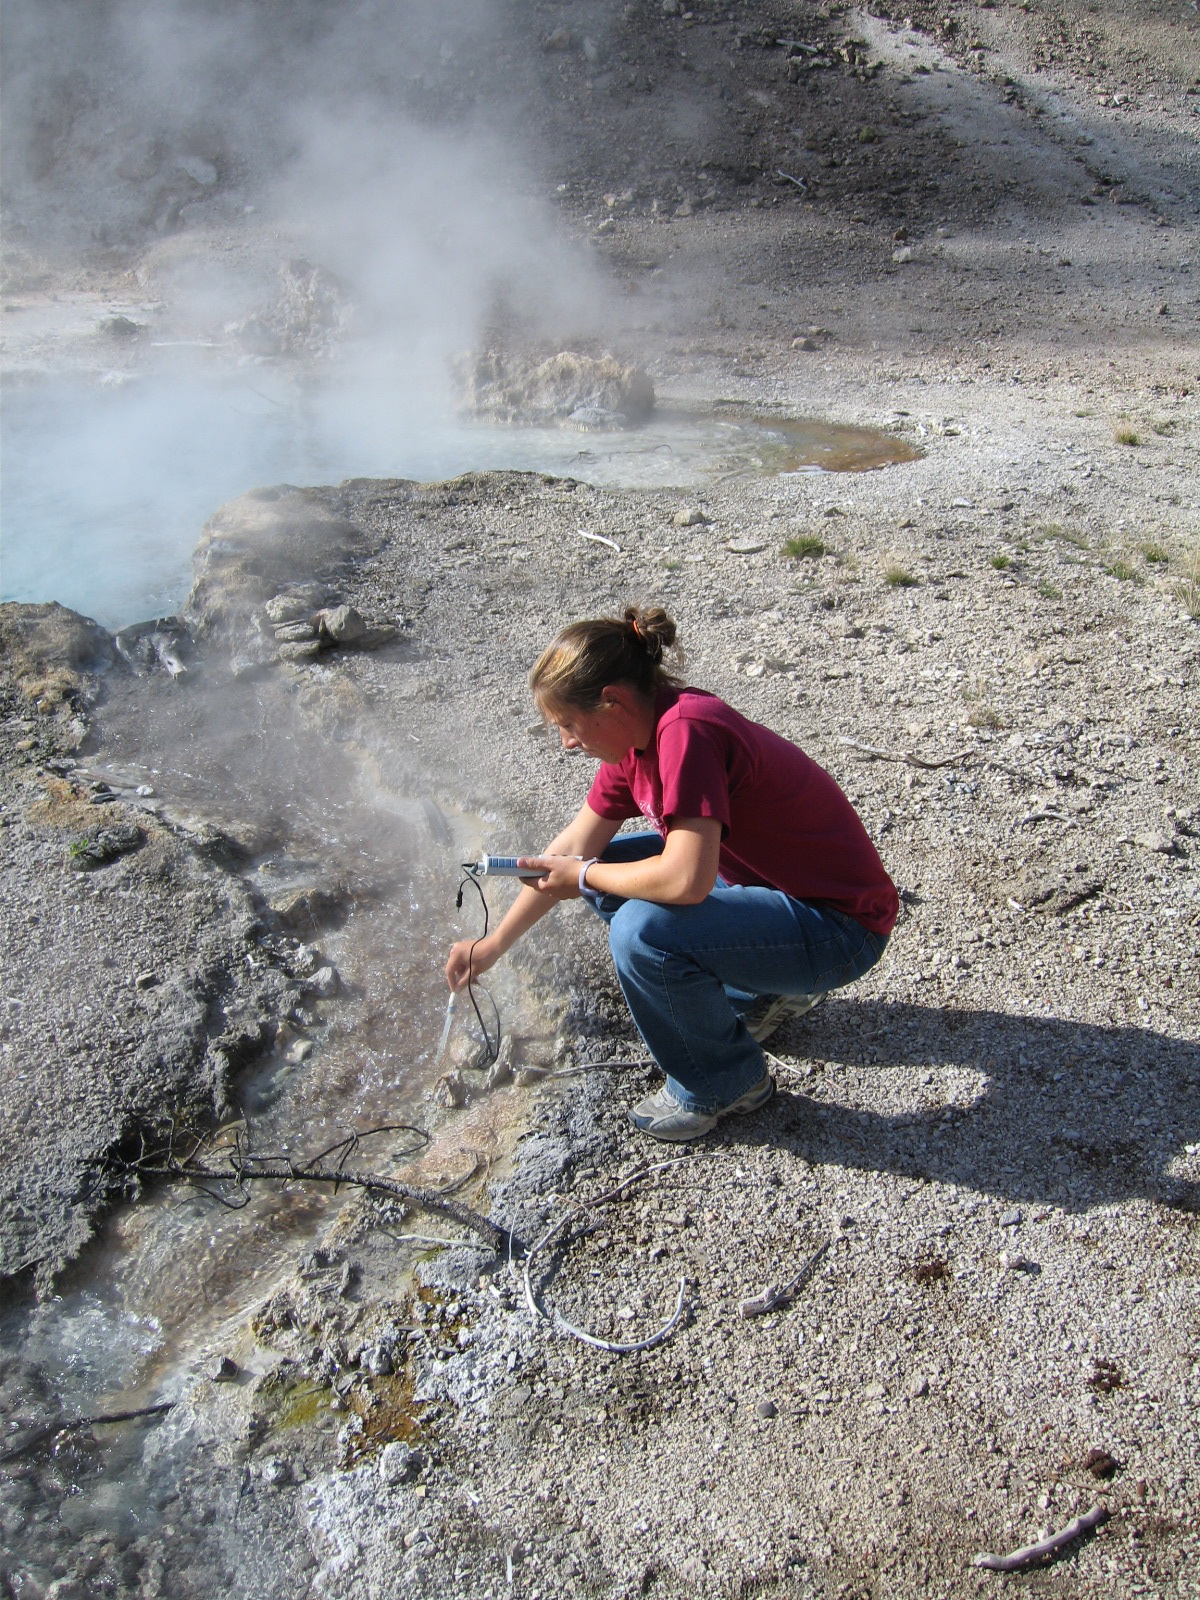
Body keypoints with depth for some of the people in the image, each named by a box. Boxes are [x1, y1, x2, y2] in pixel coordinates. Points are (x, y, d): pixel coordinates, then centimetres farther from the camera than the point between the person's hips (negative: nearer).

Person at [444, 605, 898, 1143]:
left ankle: (726, 1083, 1)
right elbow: (574, 846, 8)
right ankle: (761, 993, 18)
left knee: (641, 933, -27)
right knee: (609, 869, 8)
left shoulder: (686, 731, -27)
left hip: (842, 926, -9)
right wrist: (492, 945, 11)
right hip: (767, 878, 9)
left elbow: (686, 880, -35)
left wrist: (583, 877, -16)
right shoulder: (635, 737, 0)